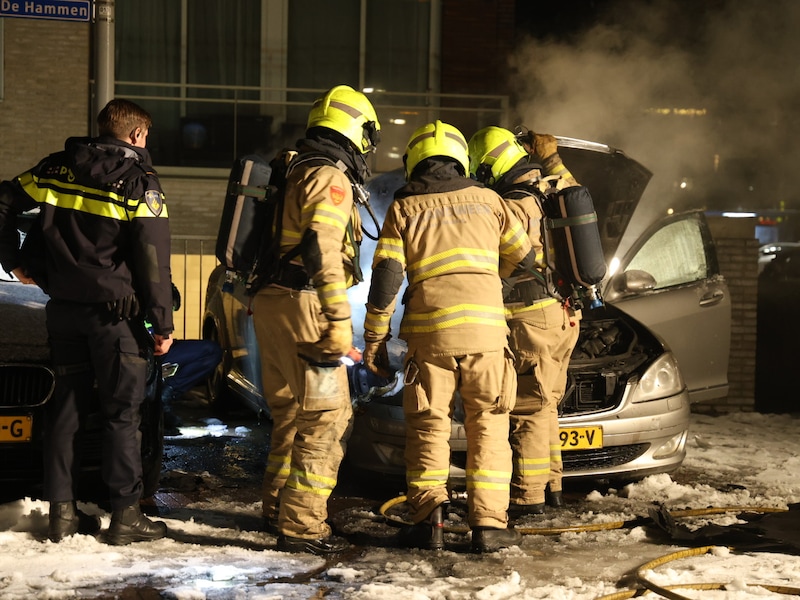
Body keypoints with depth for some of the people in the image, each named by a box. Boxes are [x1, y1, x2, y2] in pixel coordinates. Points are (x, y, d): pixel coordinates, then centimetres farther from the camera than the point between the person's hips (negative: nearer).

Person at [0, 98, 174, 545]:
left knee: (66, 406, 11)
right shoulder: (139, 182, -8)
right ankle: (126, 515, 2)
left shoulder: (57, 169, 7)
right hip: (113, 308, -5)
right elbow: (153, 261, -10)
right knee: (122, 411, 1)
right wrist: (163, 323, -6)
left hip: (63, 306, 5)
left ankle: (62, 511, 12)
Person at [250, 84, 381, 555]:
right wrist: (340, 323, -22)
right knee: (325, 418, -7)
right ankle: (301, 525, -8)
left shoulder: (296, 173, 20)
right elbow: (322, 253, -21)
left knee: (293, 412, 21)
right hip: (304, 307, -10)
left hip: (272, 304, 10)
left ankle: (278, 506, 30)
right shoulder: (330, 179, -11)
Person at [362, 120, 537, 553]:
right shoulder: (486, 201, 10)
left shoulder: (403, 209, 5)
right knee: (488, 426, 7)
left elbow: (385, 279, -2)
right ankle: (488, 523, 1)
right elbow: (524, 258, 21)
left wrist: (375, 339, 4)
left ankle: (428, 518, -2)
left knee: (427, 426, 8)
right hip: (485, 329, 1)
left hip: (428, 331, -1)